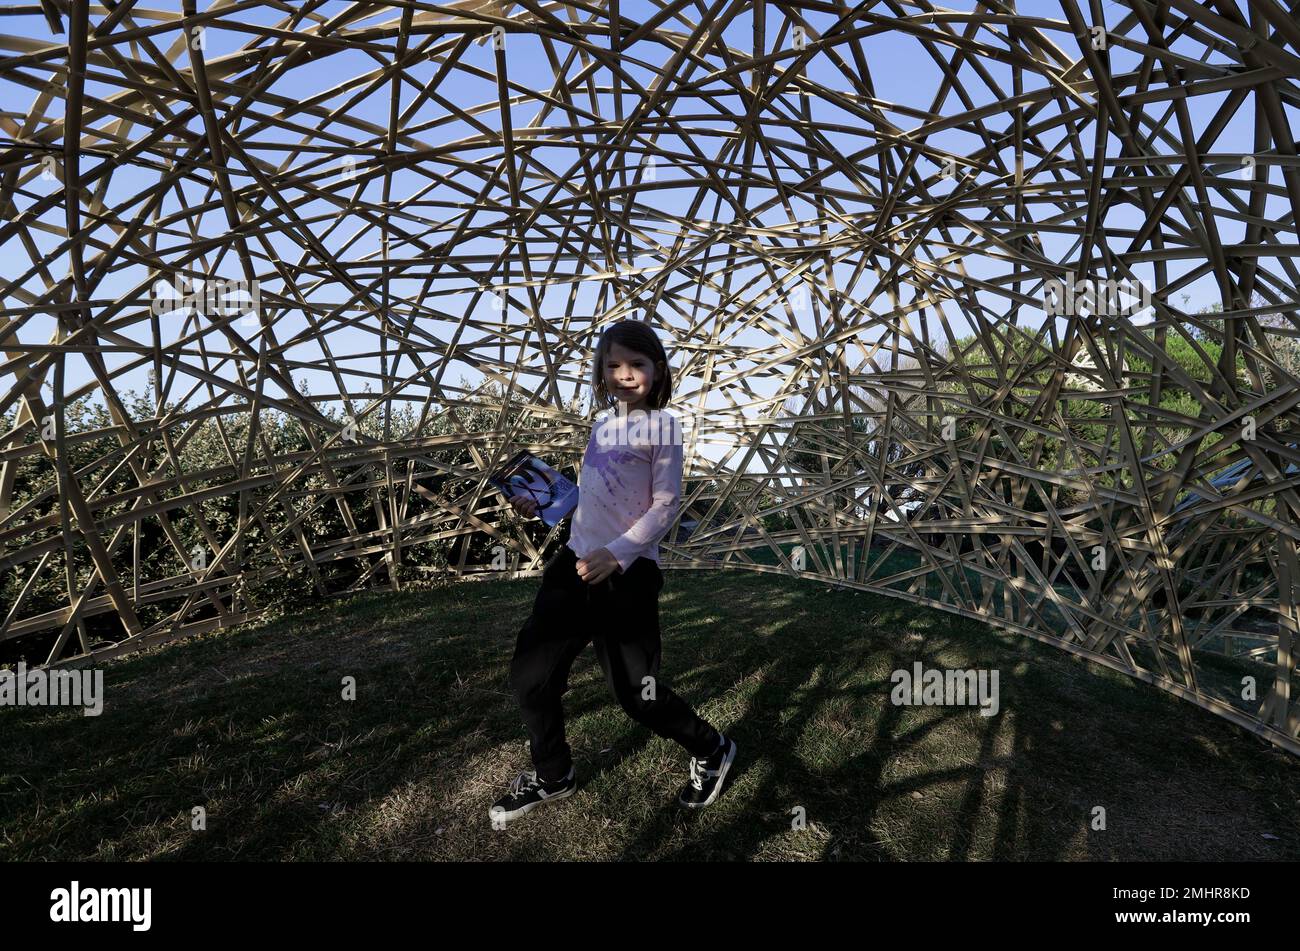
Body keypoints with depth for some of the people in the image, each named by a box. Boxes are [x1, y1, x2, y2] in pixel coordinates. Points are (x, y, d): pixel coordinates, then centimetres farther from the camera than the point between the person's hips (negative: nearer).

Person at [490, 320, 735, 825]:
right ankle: (552, 775, 33)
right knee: (530, 675, 6)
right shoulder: (603, 422, 13)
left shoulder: (661, 424, -6)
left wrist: (617, 554, -22)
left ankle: (711, 751, 34)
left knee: (638, 693, 3)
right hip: (575, 561, 7)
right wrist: (543, 503, 9)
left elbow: (667, 504, -12)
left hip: (628, 572, -6)